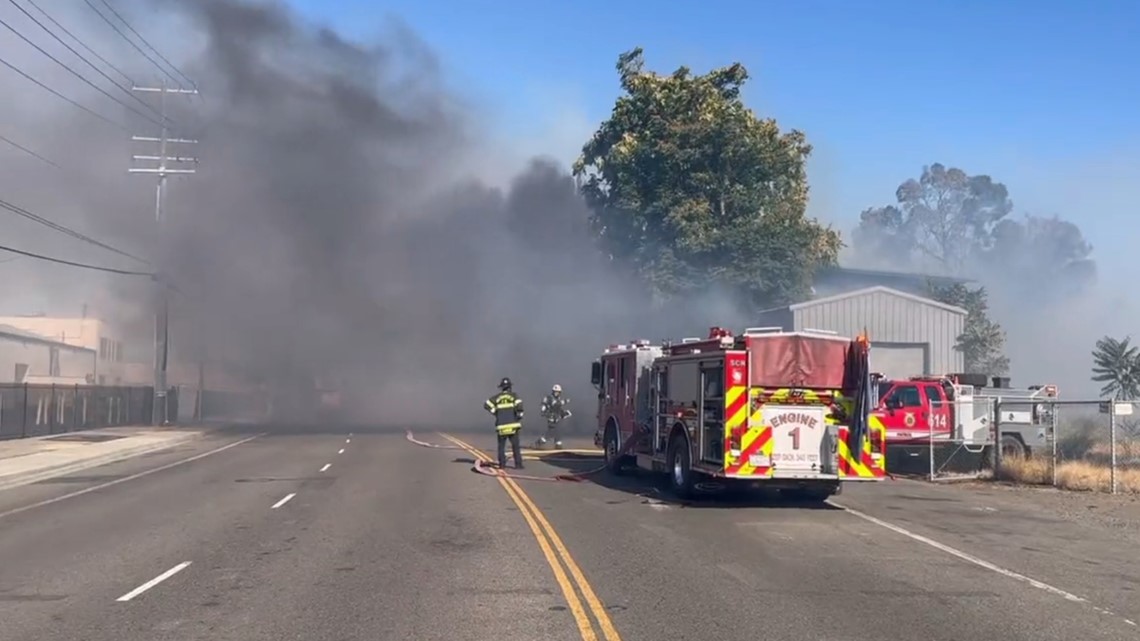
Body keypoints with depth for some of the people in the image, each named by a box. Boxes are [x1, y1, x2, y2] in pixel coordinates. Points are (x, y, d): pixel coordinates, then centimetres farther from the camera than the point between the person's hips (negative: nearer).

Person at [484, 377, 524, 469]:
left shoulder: (497, 397, 7)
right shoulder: (513, 395, 0)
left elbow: (487, 405, -1)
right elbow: (519, 405, -17)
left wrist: (495, 412, 8)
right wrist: (519, 415, 0)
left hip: (501, 426, 2)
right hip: (513, 425, -2)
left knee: (501, 445, 14)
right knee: (515, 446, 0)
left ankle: (502, 463, 9)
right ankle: (518, 464, -6)